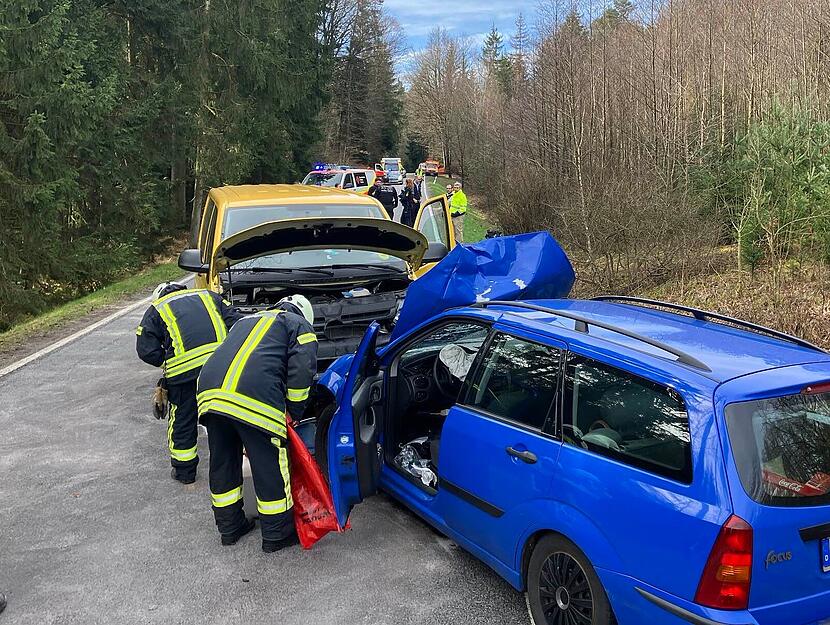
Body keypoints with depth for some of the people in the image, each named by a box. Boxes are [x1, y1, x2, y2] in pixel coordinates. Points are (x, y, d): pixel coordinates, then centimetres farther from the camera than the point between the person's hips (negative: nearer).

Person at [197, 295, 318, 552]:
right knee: (270, 468, 7)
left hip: (210, 393, 7)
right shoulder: (301, 326, 17)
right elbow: (301, 372, 0)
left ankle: (229, 526, 35)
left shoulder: (247, 320, 36)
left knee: (223, 464, 20)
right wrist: (294, 413, 11)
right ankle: (277, 535, 19)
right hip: (256, 400, -6)